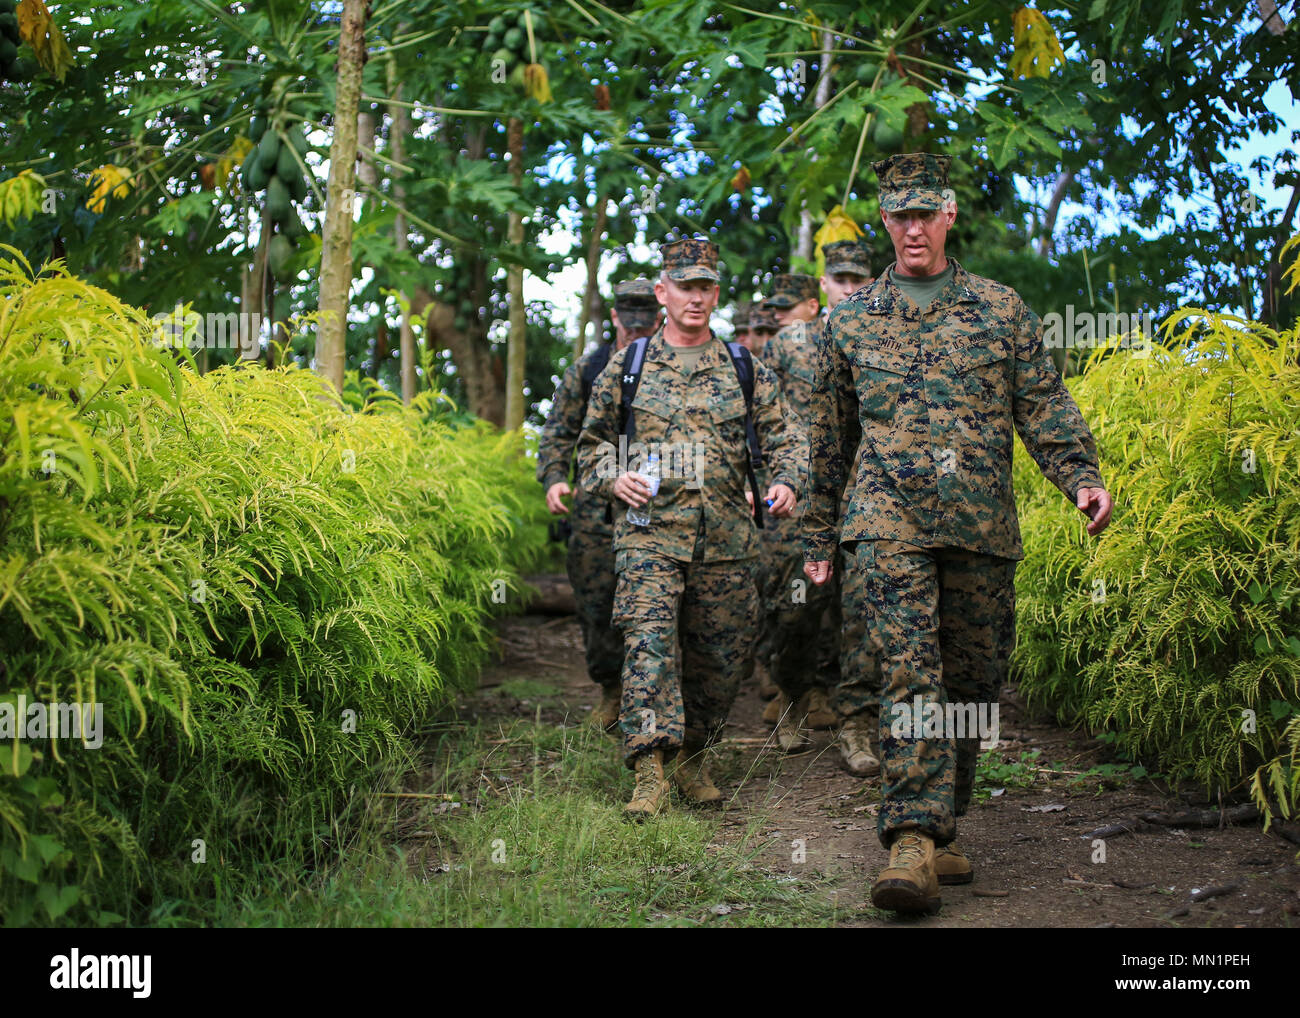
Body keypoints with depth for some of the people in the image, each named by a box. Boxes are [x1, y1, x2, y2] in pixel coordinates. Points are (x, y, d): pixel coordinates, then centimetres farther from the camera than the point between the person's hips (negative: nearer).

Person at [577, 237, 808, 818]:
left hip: (727, 540, 3)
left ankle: (692, 757, 28)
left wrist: (787, 482, -13)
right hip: (650, 533, -2)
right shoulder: (628, 368, 9)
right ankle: (649, 773, -23)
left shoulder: (745, 370, 11)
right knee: (648, 642, -18)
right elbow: (592, 442, 16)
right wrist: (613, 479, -4)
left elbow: (783, 435, 8)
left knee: (723, 655, 8)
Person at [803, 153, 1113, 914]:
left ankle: (942, 825, 20)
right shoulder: (853, 321, 12)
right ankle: (915, 841, -22)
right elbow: (829, 437, 17)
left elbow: (1044, 406, 6)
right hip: (890, 522, -2)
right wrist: (819, 537, 17)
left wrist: (1082, 478, -11)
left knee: (974, 681, 6)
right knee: (911, 674, -16)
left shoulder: (1002, 310, 11)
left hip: (983, 529, 2)